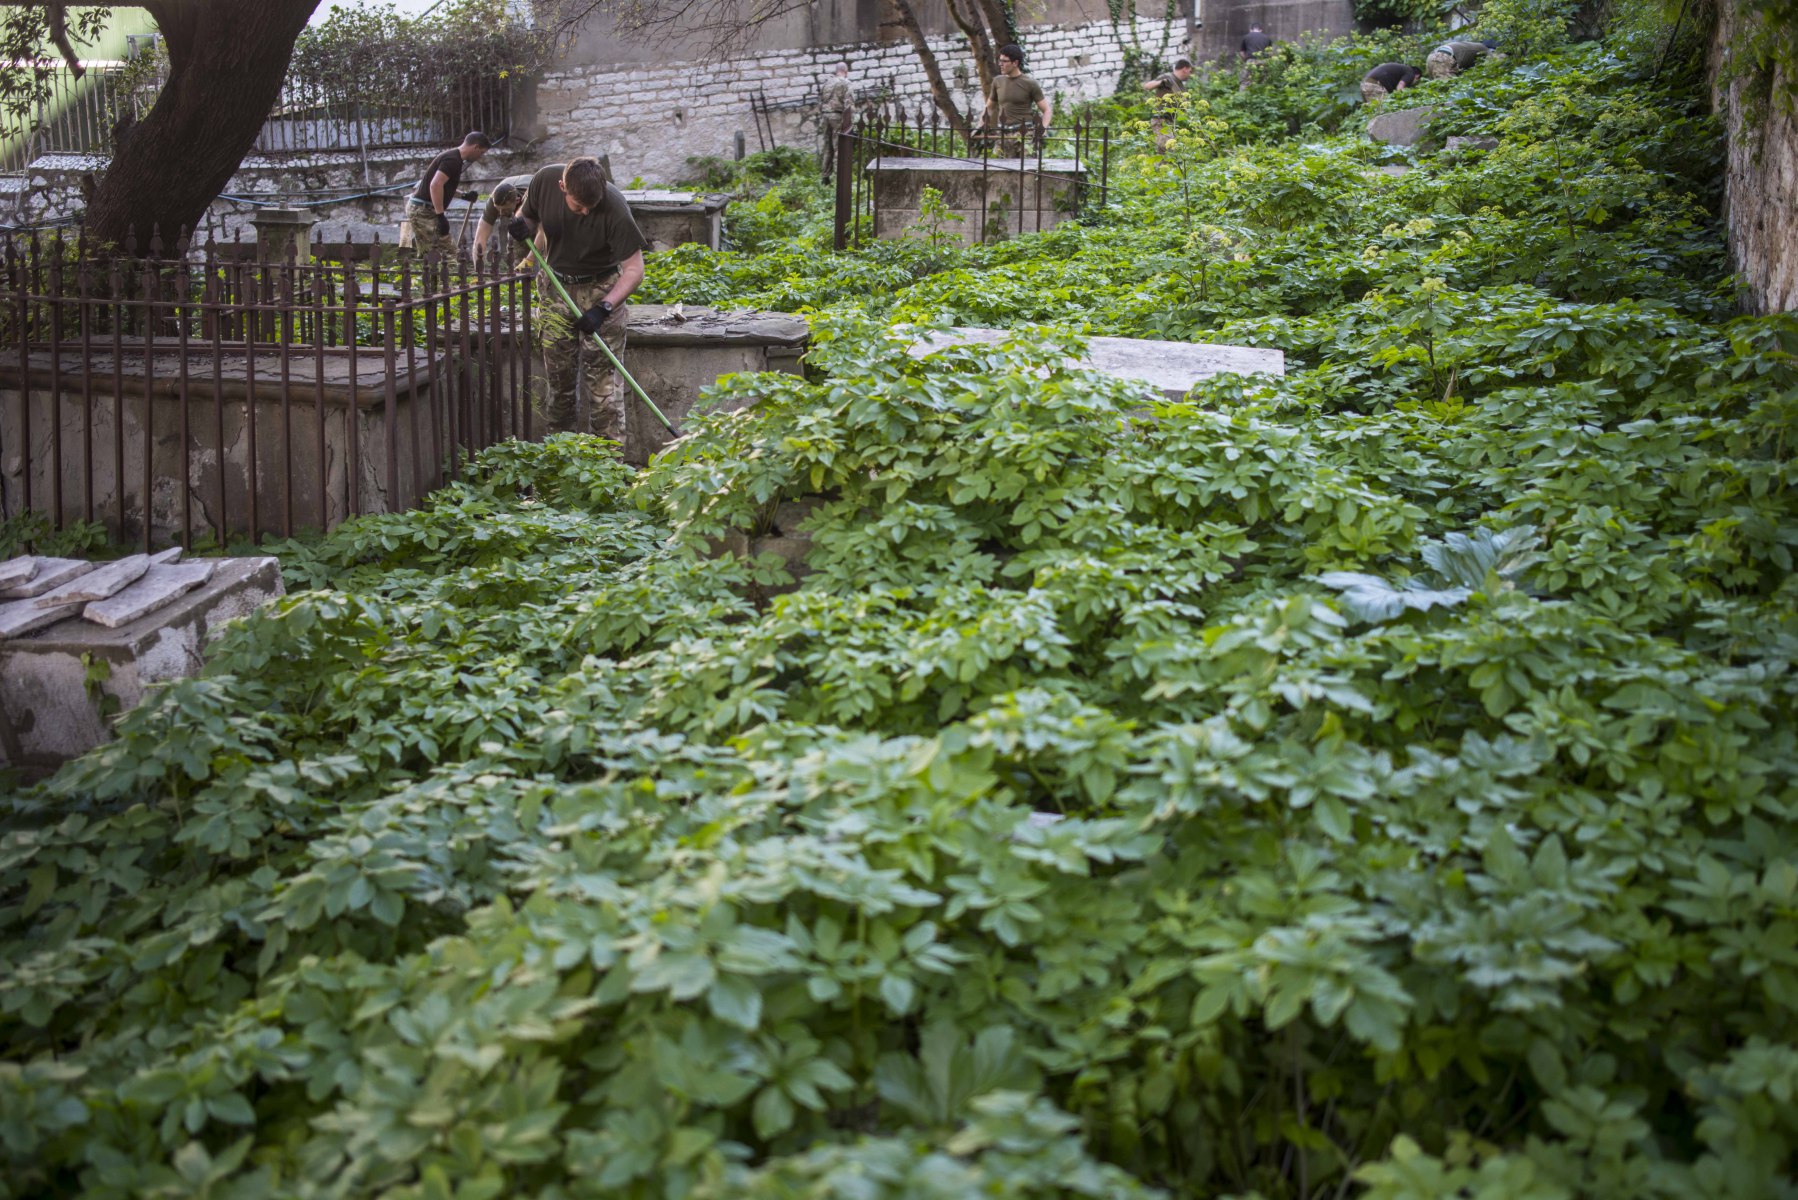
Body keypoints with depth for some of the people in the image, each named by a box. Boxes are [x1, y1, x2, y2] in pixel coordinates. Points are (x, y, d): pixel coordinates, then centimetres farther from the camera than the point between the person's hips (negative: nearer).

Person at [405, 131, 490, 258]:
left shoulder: (453, 157, 16)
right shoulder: (453, 160, -16)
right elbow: (435, 185, -28)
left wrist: (463, 195, 19)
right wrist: (441, 216, -27)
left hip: (419, 209, 10)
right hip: (423, 211, -10)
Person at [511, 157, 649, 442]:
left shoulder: (614, 207, -27)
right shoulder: (544, 181, -16)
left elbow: (634, 269, -22)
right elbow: (530, 218, 5)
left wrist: (603, 308, -32)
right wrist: (523, 226, -19)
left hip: (601, 289, -4)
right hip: (556, 287, 4)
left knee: (603, 375, -9)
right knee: (558, 375, 9)